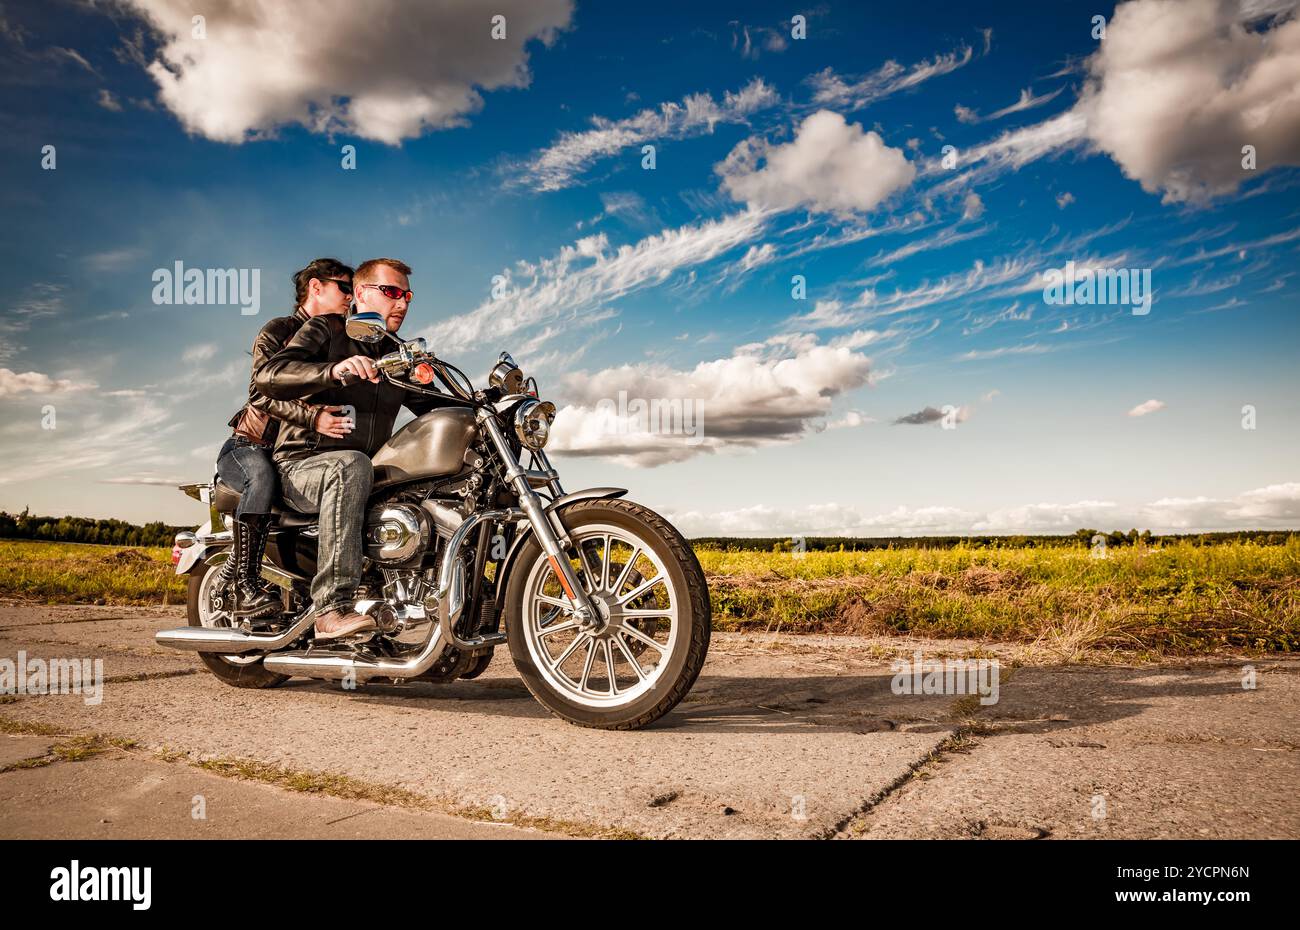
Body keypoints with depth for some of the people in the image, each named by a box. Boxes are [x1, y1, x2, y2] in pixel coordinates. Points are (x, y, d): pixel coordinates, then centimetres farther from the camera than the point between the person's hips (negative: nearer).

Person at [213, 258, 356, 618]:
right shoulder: (279, 331, -3)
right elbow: (262, 391, -18)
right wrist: (312, 417, -35)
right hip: (249, 445, -6)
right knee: (264, 479, -39)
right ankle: (242, 581, -35)